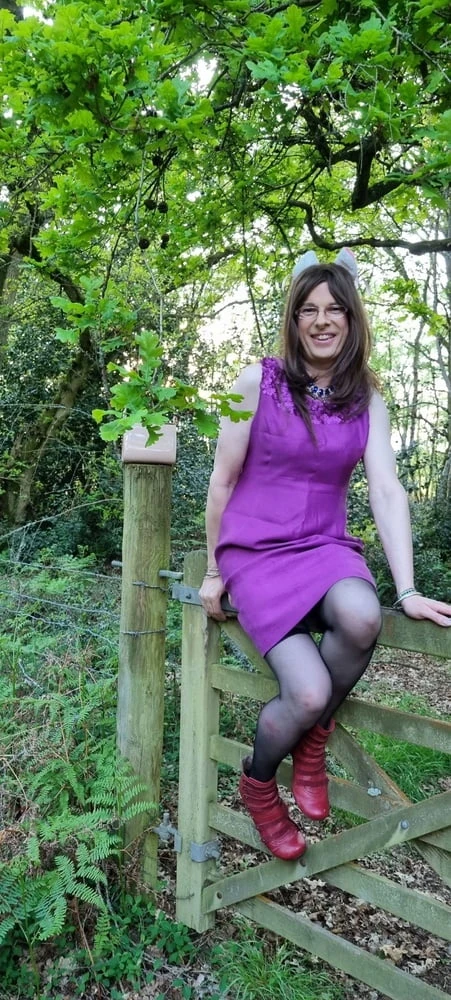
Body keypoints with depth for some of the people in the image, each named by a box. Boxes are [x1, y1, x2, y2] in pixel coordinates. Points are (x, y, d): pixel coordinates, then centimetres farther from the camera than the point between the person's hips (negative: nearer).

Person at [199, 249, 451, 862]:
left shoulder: (367, 400, 4)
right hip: (257, 551, -2)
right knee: (309, 693, -22)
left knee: (361, 617, -34)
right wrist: (213, 573, 4)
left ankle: (312, 742, -2)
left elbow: (386, 489, -4)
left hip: (326, 547, 3)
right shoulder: (257, 382, -6)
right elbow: (223, 481, -1)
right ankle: (258, 782, 15)